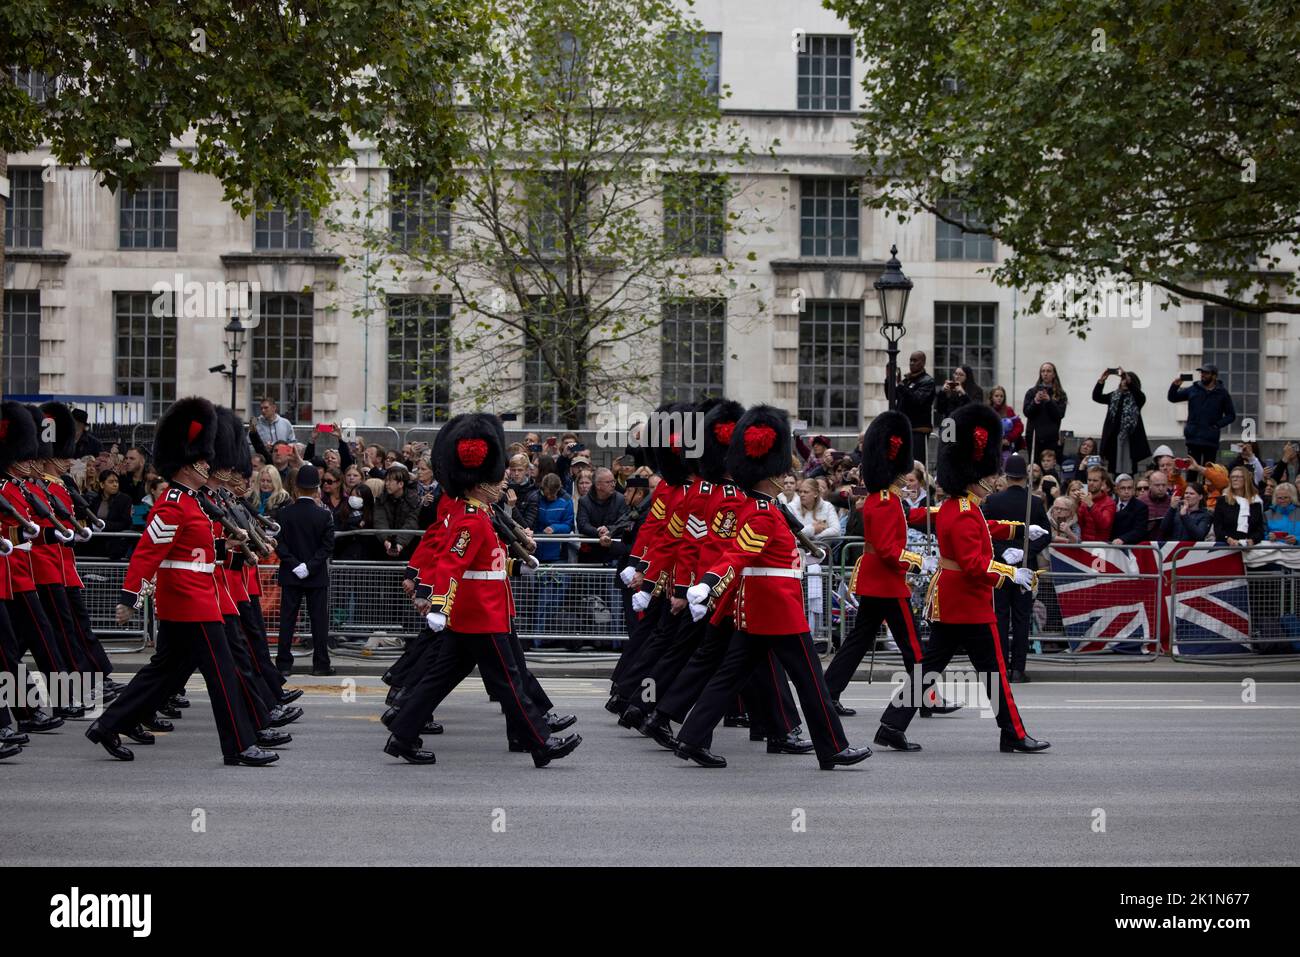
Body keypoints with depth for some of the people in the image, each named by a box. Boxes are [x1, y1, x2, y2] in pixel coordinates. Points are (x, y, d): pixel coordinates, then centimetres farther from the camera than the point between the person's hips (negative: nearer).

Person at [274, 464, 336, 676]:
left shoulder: (284, 513, -3)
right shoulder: (324, 515, -7)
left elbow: (279, 545, -7)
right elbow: (328, 547, -11)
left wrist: (295, 565, -8)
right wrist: (310, 566, -11)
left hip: (290, 577, 1)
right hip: (318, 578, -1)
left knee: (287, 619, 5)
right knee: (319, 619, 4)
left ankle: (284, 664, 4)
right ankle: (320, 664, 4)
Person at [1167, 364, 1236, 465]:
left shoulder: (1222, 393, 3)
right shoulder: (1193, 390, 8)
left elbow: (1231, 415, 6)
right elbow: (1172, 398, 13)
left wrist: (1218, 425, -8)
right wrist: (1175, 386, -6)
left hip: (1211, 441, -1)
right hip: (1193, 438, 1)